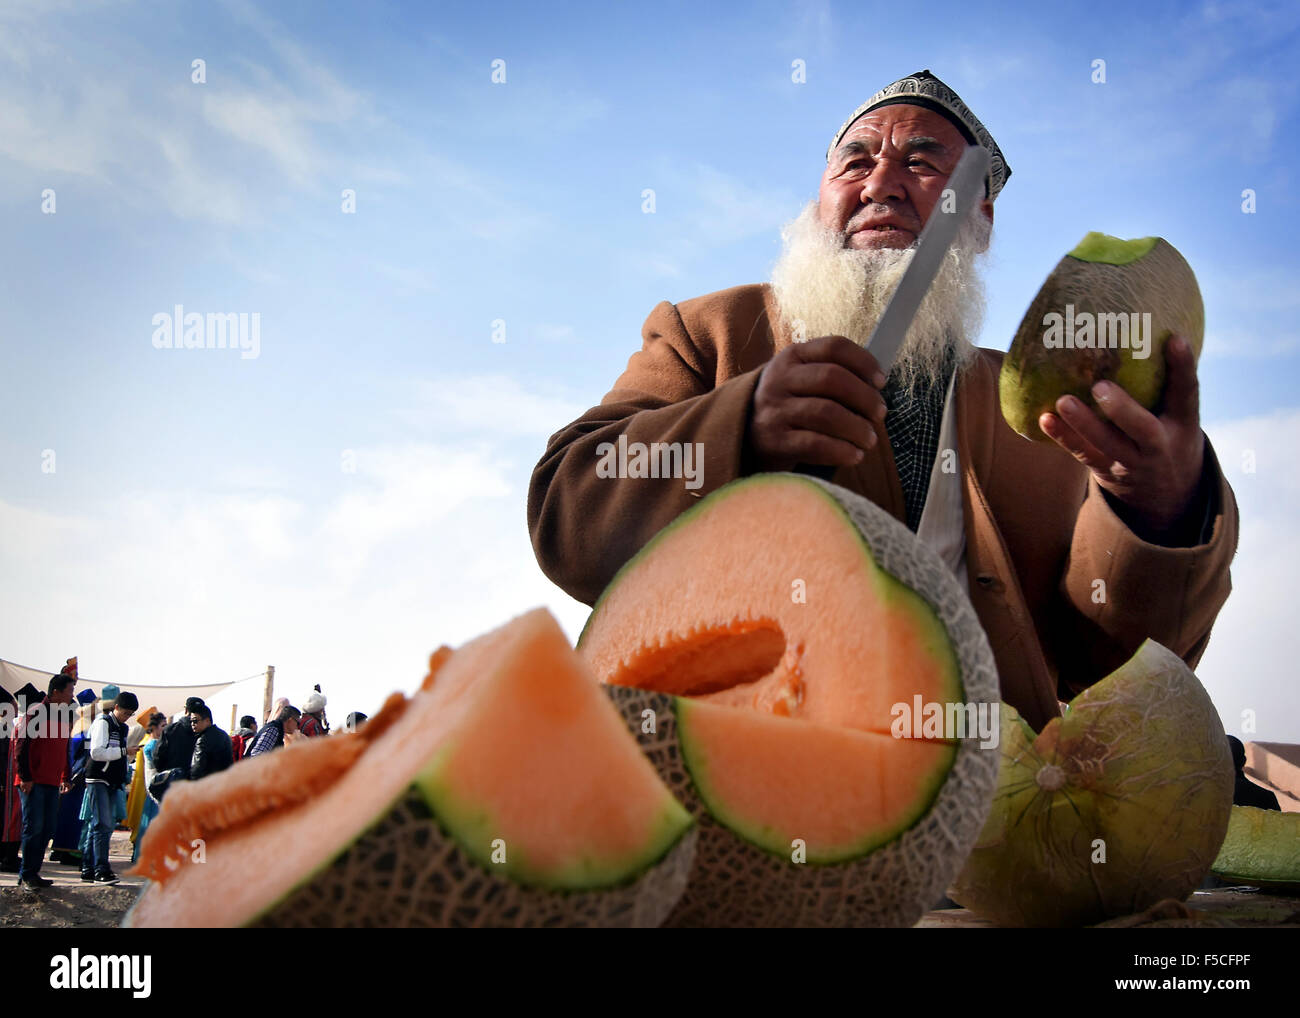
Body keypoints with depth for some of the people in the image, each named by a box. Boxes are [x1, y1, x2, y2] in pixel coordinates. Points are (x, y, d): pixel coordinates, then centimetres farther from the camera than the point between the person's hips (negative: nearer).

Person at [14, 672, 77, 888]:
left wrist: (66, 777, 17)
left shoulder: (65, 717, 15)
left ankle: (33, 871, 14)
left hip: (52, 783, 7)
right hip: (33, 782, -7)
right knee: (34, 827, -7)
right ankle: (27, 874, 1)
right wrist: (25, 778, -14)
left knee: (48, 828, 7)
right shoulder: (34, 714, -8)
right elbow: (22, 746, -10)